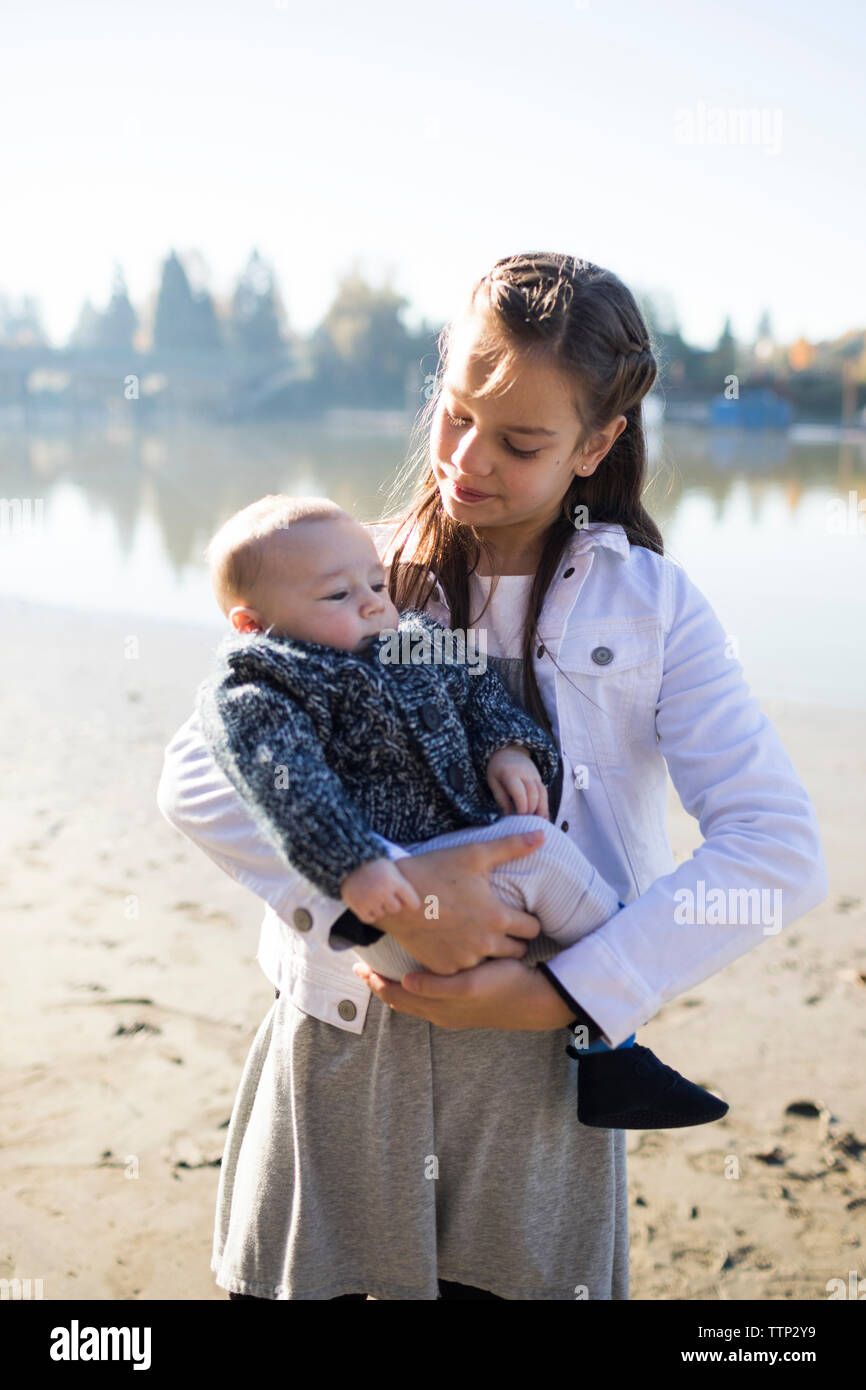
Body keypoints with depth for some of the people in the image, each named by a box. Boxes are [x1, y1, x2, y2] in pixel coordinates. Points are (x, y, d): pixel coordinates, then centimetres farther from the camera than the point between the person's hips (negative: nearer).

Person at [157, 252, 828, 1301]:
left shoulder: (652, 606, 1)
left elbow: (778, 852, -8)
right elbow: (195, 773, -9)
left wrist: (561, 993, -15)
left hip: (534, 1065, 0)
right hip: (340, 1049, 1)